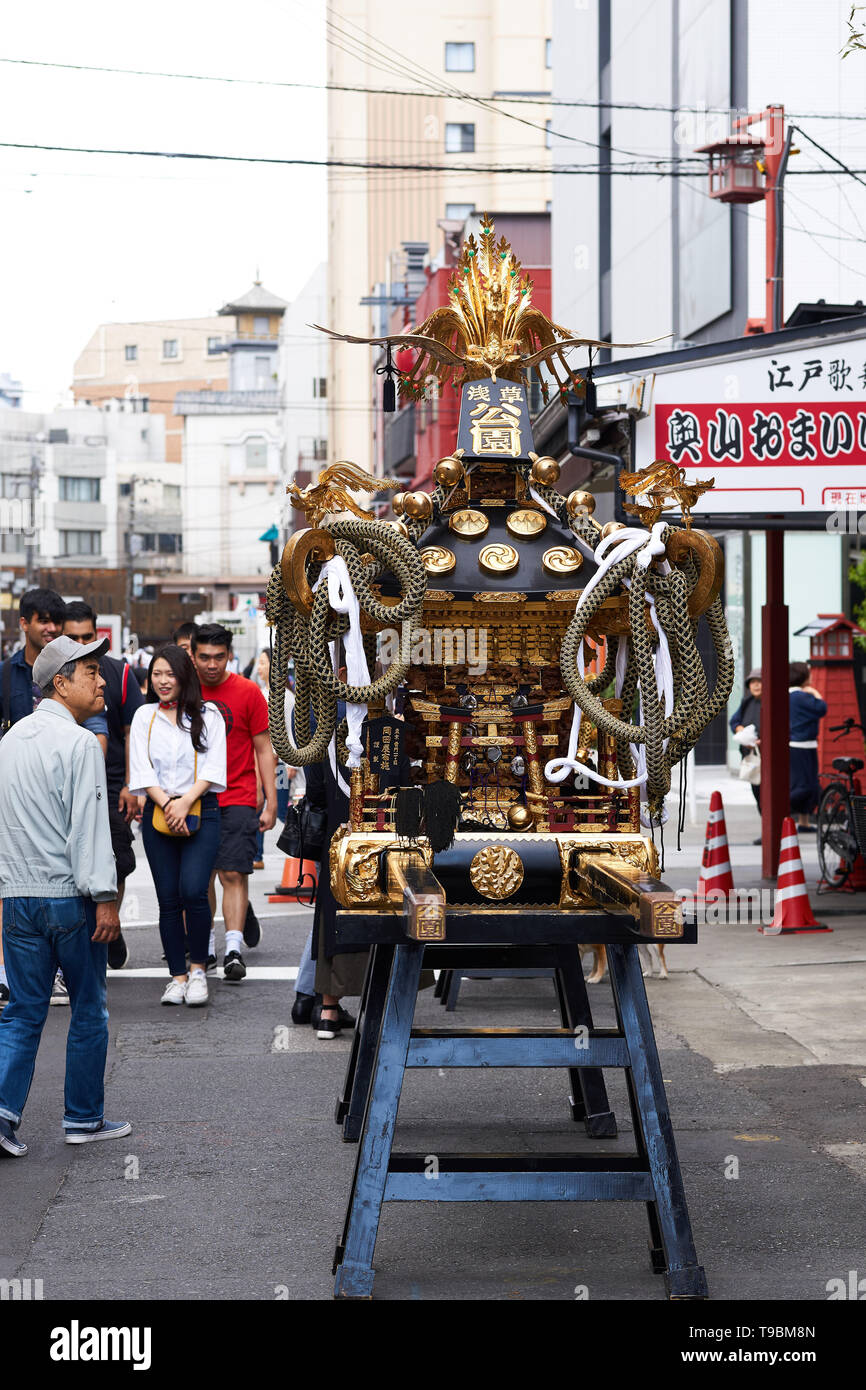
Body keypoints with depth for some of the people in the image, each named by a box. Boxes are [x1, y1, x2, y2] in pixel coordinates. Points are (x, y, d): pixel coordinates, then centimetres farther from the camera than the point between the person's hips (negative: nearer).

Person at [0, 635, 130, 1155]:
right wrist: (105, 898, -15)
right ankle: (84, 1118, 15)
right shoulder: (79, 743, -12)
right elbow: (89, 827, -17)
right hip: (70, 897, -6)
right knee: (89, 1010, 8)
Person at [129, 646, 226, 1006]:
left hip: (201, 811, -2)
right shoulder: (145, 716, 11)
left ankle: (198, 968, -1)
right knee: (168, 899, 0)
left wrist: (185, 802, -15)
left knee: (193, 891, -17)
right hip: (157, 812, 2)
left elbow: (213, 768, -2)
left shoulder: (208, 716, 6)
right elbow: (141, 770, 3)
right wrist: (167, 804, -11)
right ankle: (177, 976, 8)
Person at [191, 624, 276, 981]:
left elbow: (264, 750, 2)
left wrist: (270, 803, -2)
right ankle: (203, 947, 21)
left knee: (233, 874, -10)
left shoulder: (248, 692, -1)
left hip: (237, 800, -3)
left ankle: (233, 950, -14)